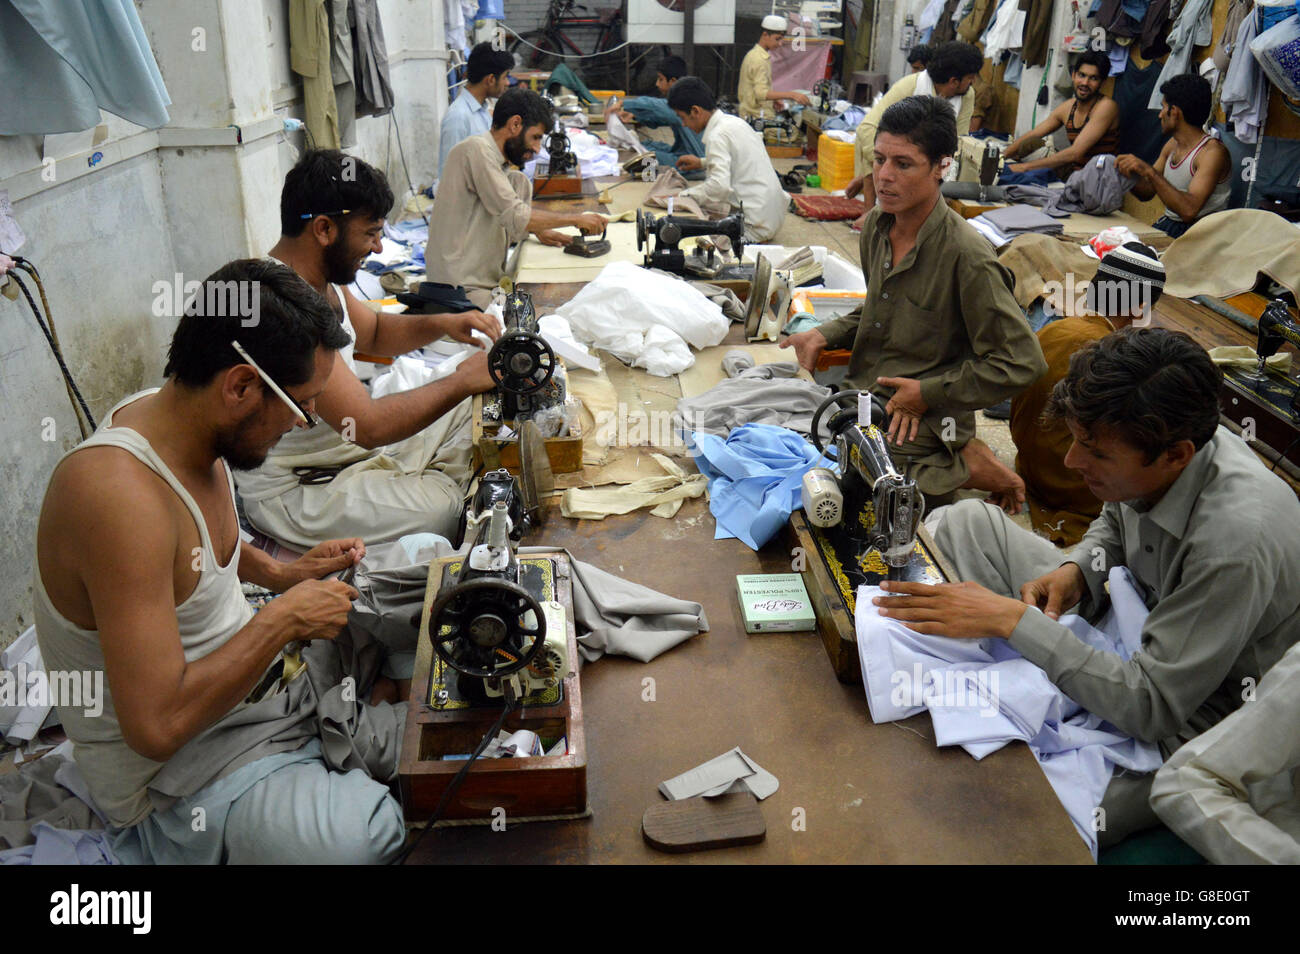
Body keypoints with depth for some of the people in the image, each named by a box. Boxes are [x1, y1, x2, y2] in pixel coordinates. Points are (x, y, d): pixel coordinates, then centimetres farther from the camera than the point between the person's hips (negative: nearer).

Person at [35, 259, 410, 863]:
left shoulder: (187, 430, -2)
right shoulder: (119, 491, -32)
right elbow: (158, 725, -33)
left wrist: (280, 573, 5)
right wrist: (284, 617, -23)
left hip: (260, 683, 8)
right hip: (175, 773, -8)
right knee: (380, 836, -28)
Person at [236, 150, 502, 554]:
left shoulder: (322, 282, 1)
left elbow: (373, 331, 20)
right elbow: (368, 425, -34)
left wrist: (442, 323, 0)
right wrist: (465, 379, -24)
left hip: (354, 442, 10)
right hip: (296, 493, -10)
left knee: (469, 414, 10)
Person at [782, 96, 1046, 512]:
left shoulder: (967, 258, -21)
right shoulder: (876, 224, 3)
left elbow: (1022, 363, -17)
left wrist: (929, 392, -14)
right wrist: (824, 335, 3)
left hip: (918, 421, -8)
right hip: (861, 393, 8)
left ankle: (966, 467, 0)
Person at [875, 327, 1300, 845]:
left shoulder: (1236, 541, -36)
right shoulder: (1145, 455, -14)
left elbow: (1154, 708, -32)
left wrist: (1014, 619, -32)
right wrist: (1074, 571, -10)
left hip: (1189, 717, -8)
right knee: (967, 520, 5)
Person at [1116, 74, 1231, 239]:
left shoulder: (1213, 152, -15)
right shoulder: (1172, 145, 11)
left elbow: (1189, 210, -28)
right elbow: (1147, 192, 17)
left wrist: (1150, 172, -29)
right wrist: (1127, 171, -4)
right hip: (1166, 225, 8)